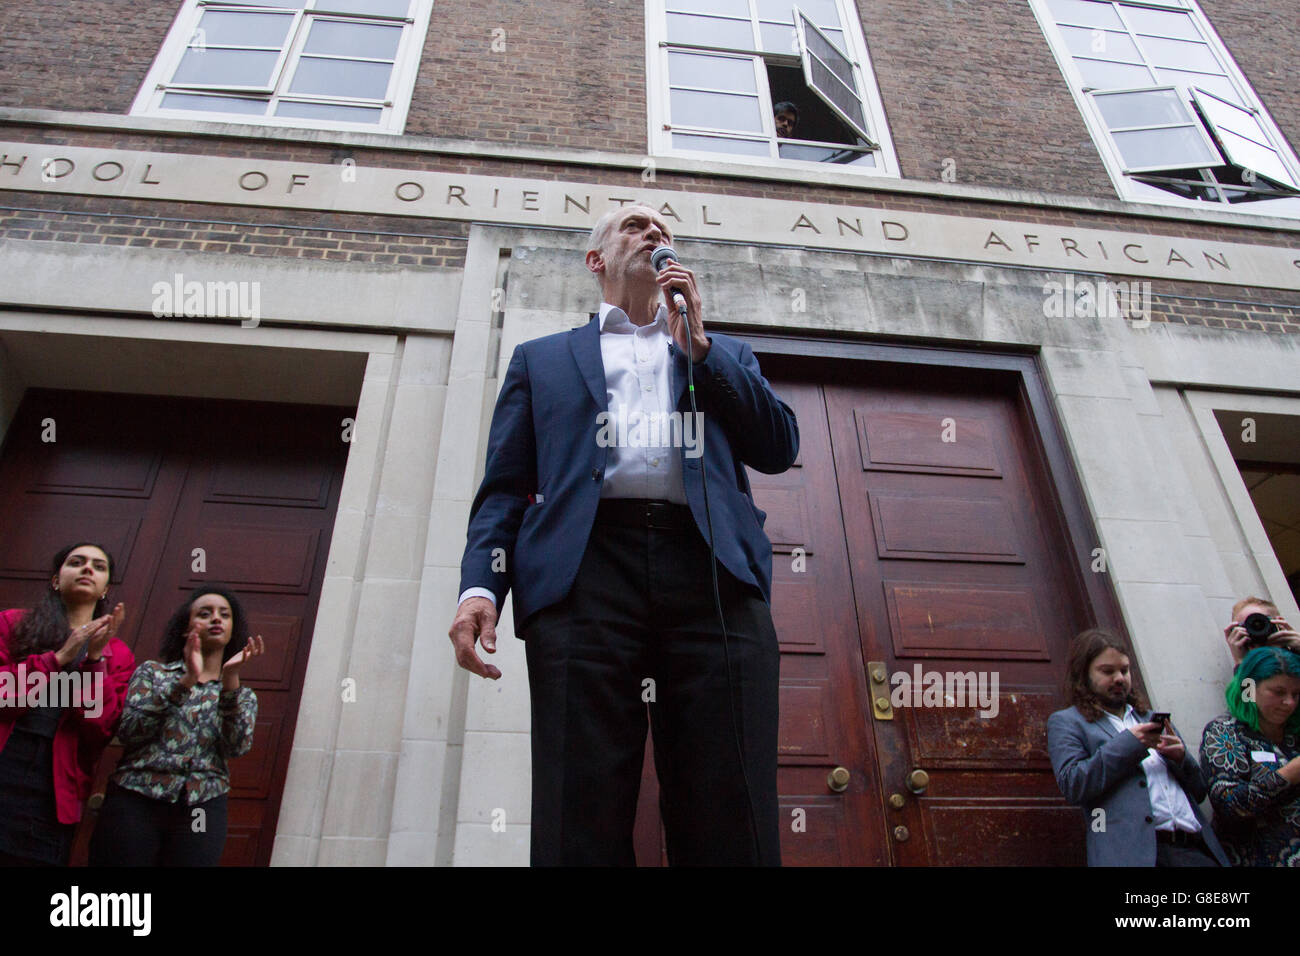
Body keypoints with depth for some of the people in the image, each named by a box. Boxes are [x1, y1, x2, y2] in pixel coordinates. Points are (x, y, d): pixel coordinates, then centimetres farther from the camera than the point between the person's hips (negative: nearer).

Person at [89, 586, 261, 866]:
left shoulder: (242, 695, 15)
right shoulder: (152, 672, 13)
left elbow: (237, 746, -5)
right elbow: (129, 731, -4)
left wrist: (230, 679, -15)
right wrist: (185, 682, -14)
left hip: (203, 809, 1)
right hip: (134, 802, -1)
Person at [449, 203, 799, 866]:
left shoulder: (725, 354, 31)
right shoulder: (542, 359, 27)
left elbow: (780, 447, 16)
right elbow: (505, 484, 15)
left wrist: (697, 345, 12)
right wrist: (481, 583, -4)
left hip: (713, 569, 1)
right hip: (587, 568, 0)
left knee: (731, 821, -6)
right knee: (582, 818, -8)